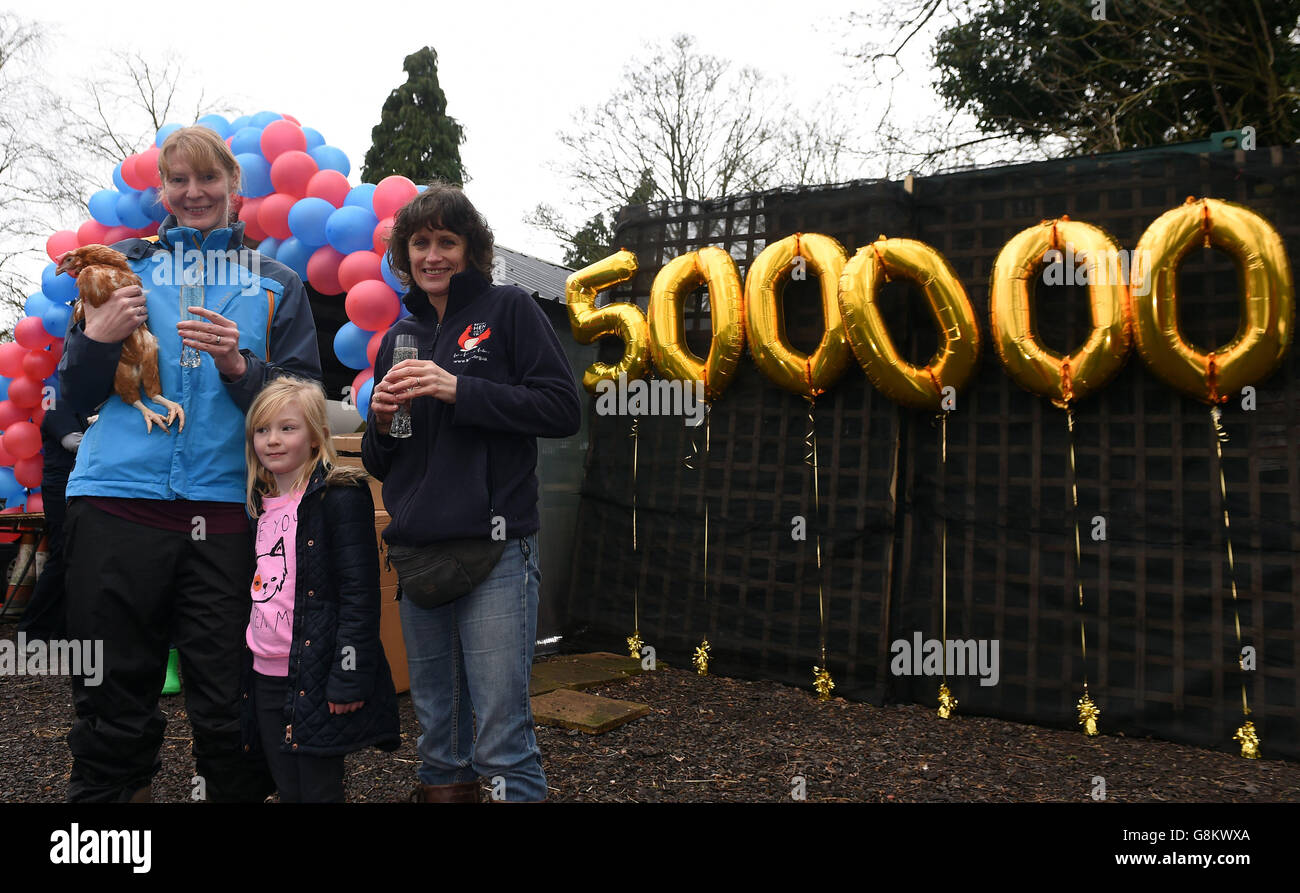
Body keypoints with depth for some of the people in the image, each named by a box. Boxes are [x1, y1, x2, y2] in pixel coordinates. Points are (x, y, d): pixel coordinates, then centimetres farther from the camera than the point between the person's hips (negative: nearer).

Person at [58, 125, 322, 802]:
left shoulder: (276, 283, 12)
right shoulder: (126, 263, 14)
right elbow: (76, 396, 15)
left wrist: (238, 366, -11)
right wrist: (97, 338, -4)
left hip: (227, 505, 0)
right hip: (118, 500, 1)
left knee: (228, 704, 2)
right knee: (114, 701, 5)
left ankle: (235, 788, 20)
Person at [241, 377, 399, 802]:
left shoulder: (340, 497, -12)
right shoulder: (262, 502, 12)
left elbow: (360, 595, -16)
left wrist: (348, 681, -20)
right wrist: (248, 666, 20)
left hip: (315, 682, -7)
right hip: (265, 678, 7)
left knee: (318, 790, 2)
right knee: (287, 790, 14)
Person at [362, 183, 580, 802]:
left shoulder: (508, 309, 2)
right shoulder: (399, 337, 17)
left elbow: (563, 409, -9)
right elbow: (379, 464, 20)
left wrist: (461, 390, -15)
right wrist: (381, 421, -2)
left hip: (493, 551, -5)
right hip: (416, 553, 6)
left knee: (503, 733, -5)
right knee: (436, 723, 16)